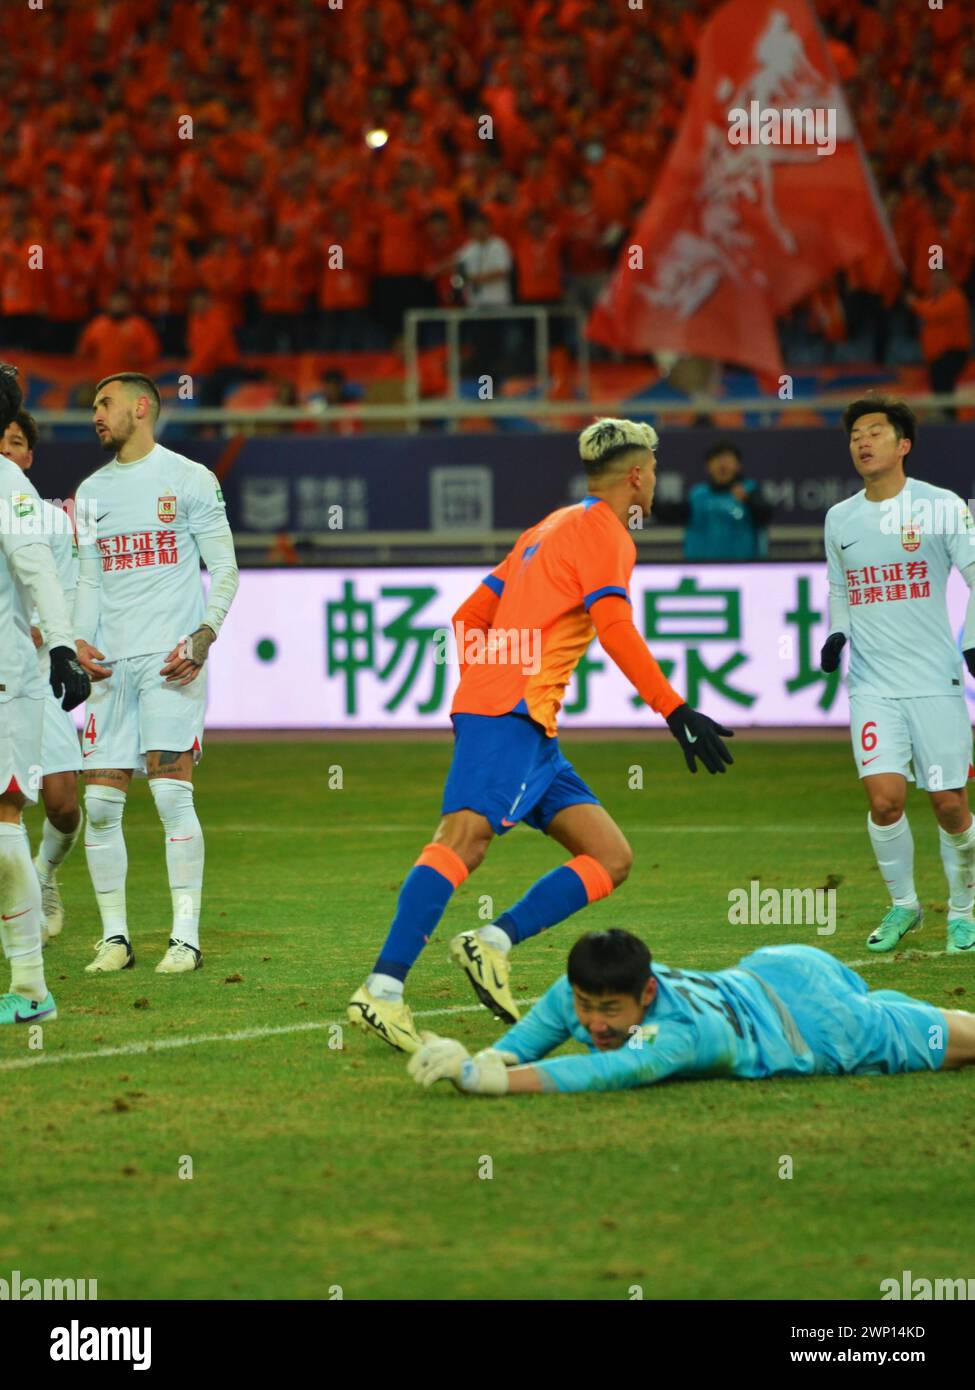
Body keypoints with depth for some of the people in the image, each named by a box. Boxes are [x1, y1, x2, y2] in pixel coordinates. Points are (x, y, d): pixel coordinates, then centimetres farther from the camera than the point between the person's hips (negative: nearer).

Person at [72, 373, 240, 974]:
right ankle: (115, 936, 8)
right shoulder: (92, 490, 17)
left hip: (170, 656, -5)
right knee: (101, 801, 0)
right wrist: (80, 640, 2)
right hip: (110, 663, 5)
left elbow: (225, 568, 1)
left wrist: (204, 637, -12)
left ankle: (186, 936, -9)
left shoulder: (189, 479, 2)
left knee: (172, 792, -12)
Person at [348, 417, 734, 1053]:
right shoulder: (606, 533, -2)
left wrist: (486, 687, 34)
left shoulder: (552, 527, 27)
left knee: (612, 858, 4)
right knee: (466, 838, -25)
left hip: (532, 732, 10)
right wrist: (677, 712, -19)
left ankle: (493, 943, -9)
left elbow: (469, 618, 27)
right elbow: (615, 629, -17)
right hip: (511, 714, -10)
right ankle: (383, 990, -38)